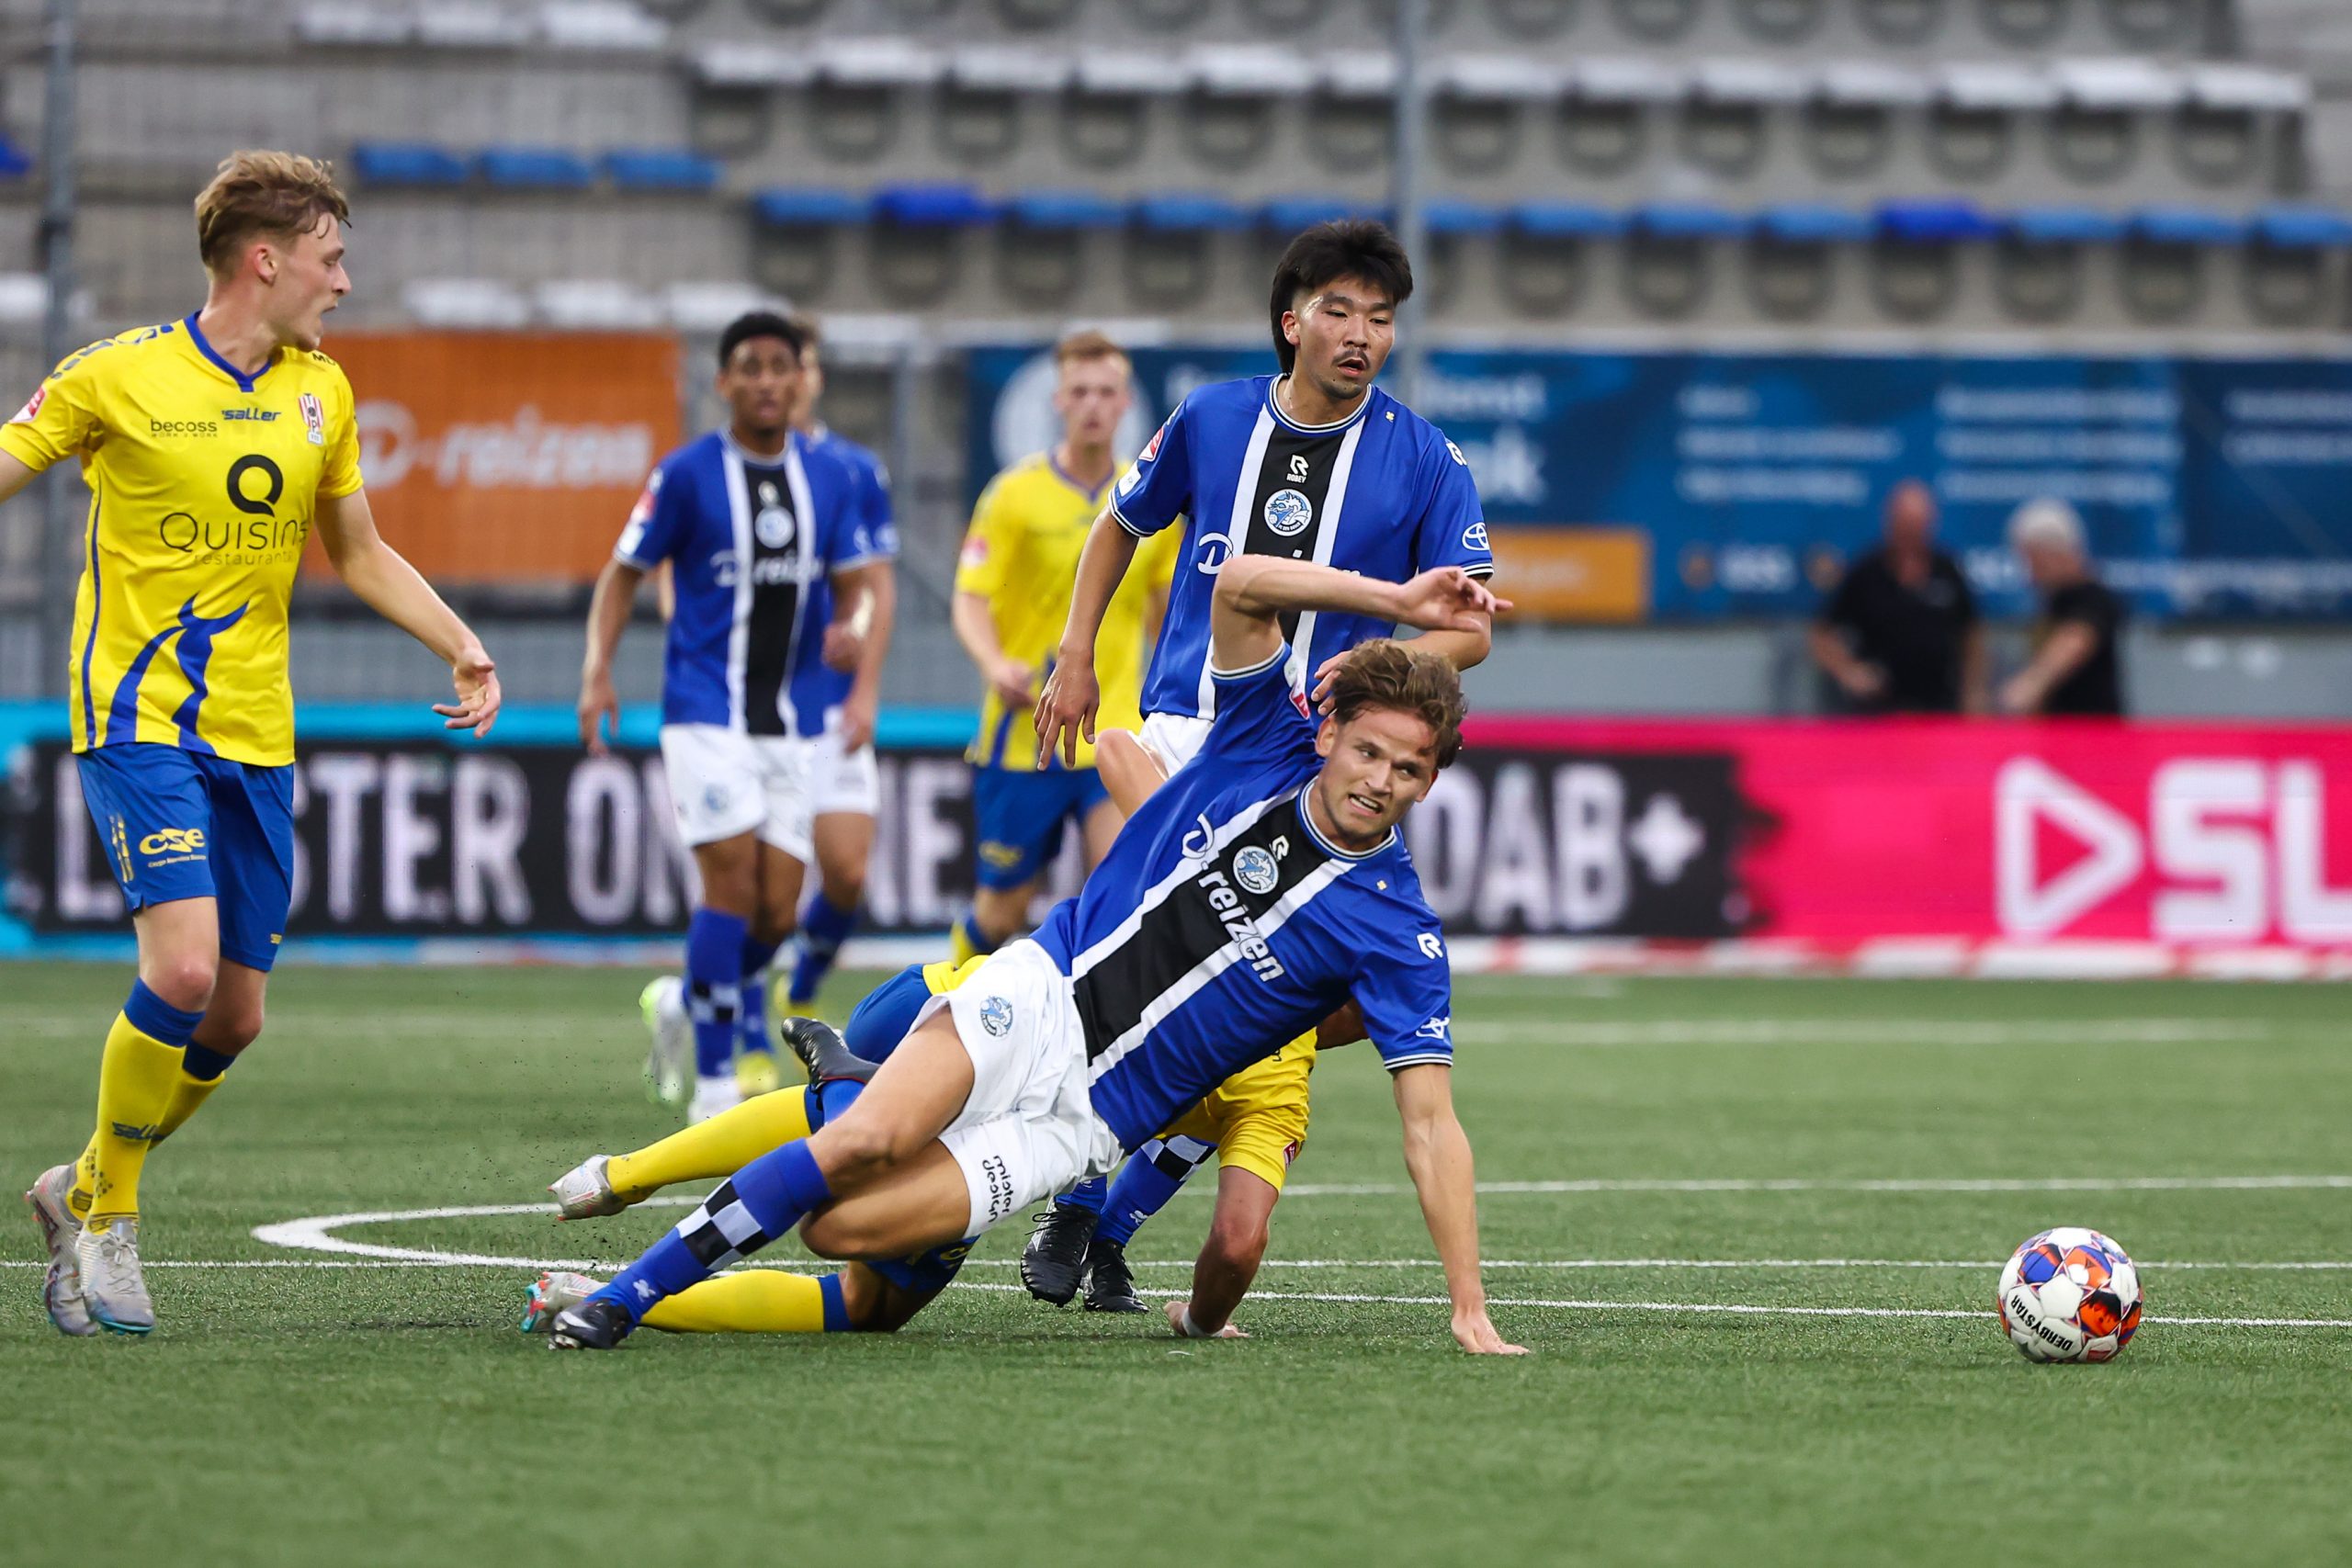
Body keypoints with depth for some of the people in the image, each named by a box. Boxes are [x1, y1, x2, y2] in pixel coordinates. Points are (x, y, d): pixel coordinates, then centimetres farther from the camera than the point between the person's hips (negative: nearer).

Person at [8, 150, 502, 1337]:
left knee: (233, 1017, 3)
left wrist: (462, 648, 13)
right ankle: (108, 1218, -2)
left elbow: (359, 553, 23)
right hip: (138, 719, -6)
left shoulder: (321, 393, 11)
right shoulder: (115, 378, -6)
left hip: (255, 737, 6)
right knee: (183, 964, -22)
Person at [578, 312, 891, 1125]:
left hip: (788, 719, 4)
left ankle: (684, 1004, 31)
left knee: (777, 913, 0)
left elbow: (854, 579, 11)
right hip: (706, 712, -4)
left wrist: (850, 628, -13)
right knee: (733, 879, -16)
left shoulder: (830, 479, 7)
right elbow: (623, 572, 2)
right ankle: (713, 1082, -8)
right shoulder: (687, 474, -4)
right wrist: (598, 671, -10)